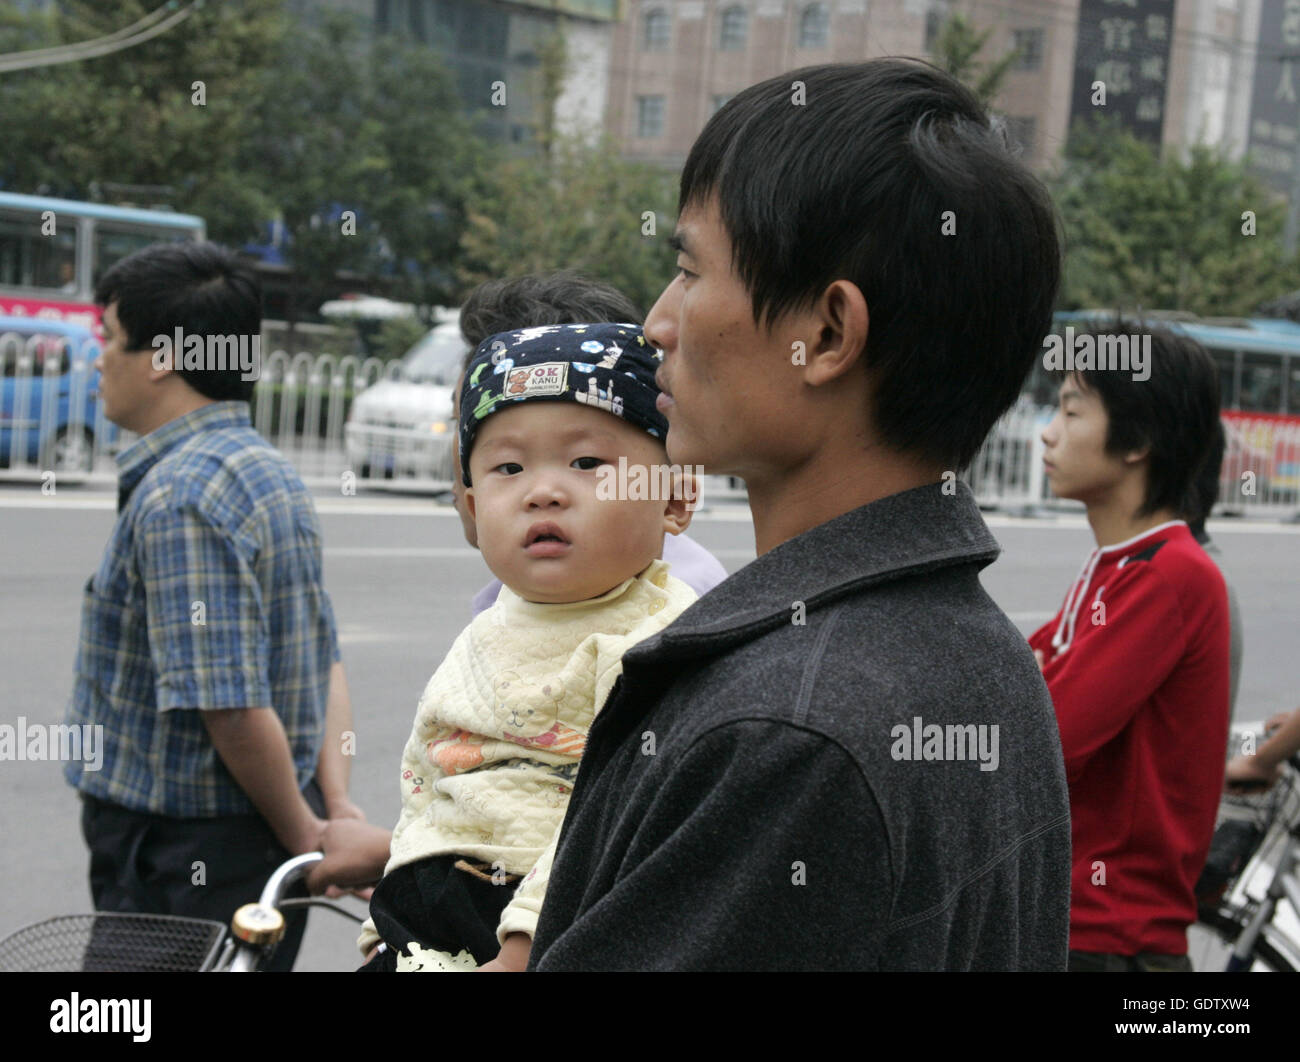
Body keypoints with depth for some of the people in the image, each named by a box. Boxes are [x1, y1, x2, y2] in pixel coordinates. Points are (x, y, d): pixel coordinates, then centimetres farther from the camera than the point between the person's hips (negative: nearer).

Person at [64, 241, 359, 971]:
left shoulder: (175, 498, -19)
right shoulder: (274, 473, 12)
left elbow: (233, 705, -24)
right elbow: (327, 661, 12)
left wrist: (305, 833, -13)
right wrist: (336, 802, 5)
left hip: (182, 859, -9)